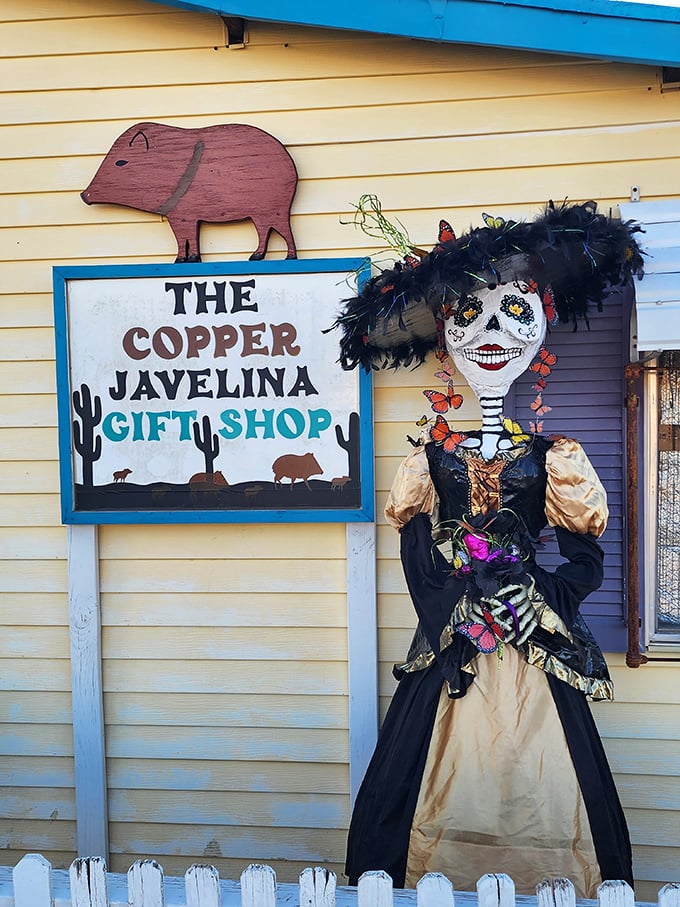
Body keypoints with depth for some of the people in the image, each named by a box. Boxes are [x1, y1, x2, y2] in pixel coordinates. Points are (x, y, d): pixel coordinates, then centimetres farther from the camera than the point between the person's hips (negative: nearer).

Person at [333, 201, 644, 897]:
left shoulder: (549, 456, 2)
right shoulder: (433, 455, 3)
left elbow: (586, 561, 3)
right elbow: (417, 559, 0)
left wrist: (542, 601, -13)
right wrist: (459, 622, -9)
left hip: (532, 655, 0)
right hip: (452, 651, 0)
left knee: (537, 805, 5)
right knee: (444, 811, 6)